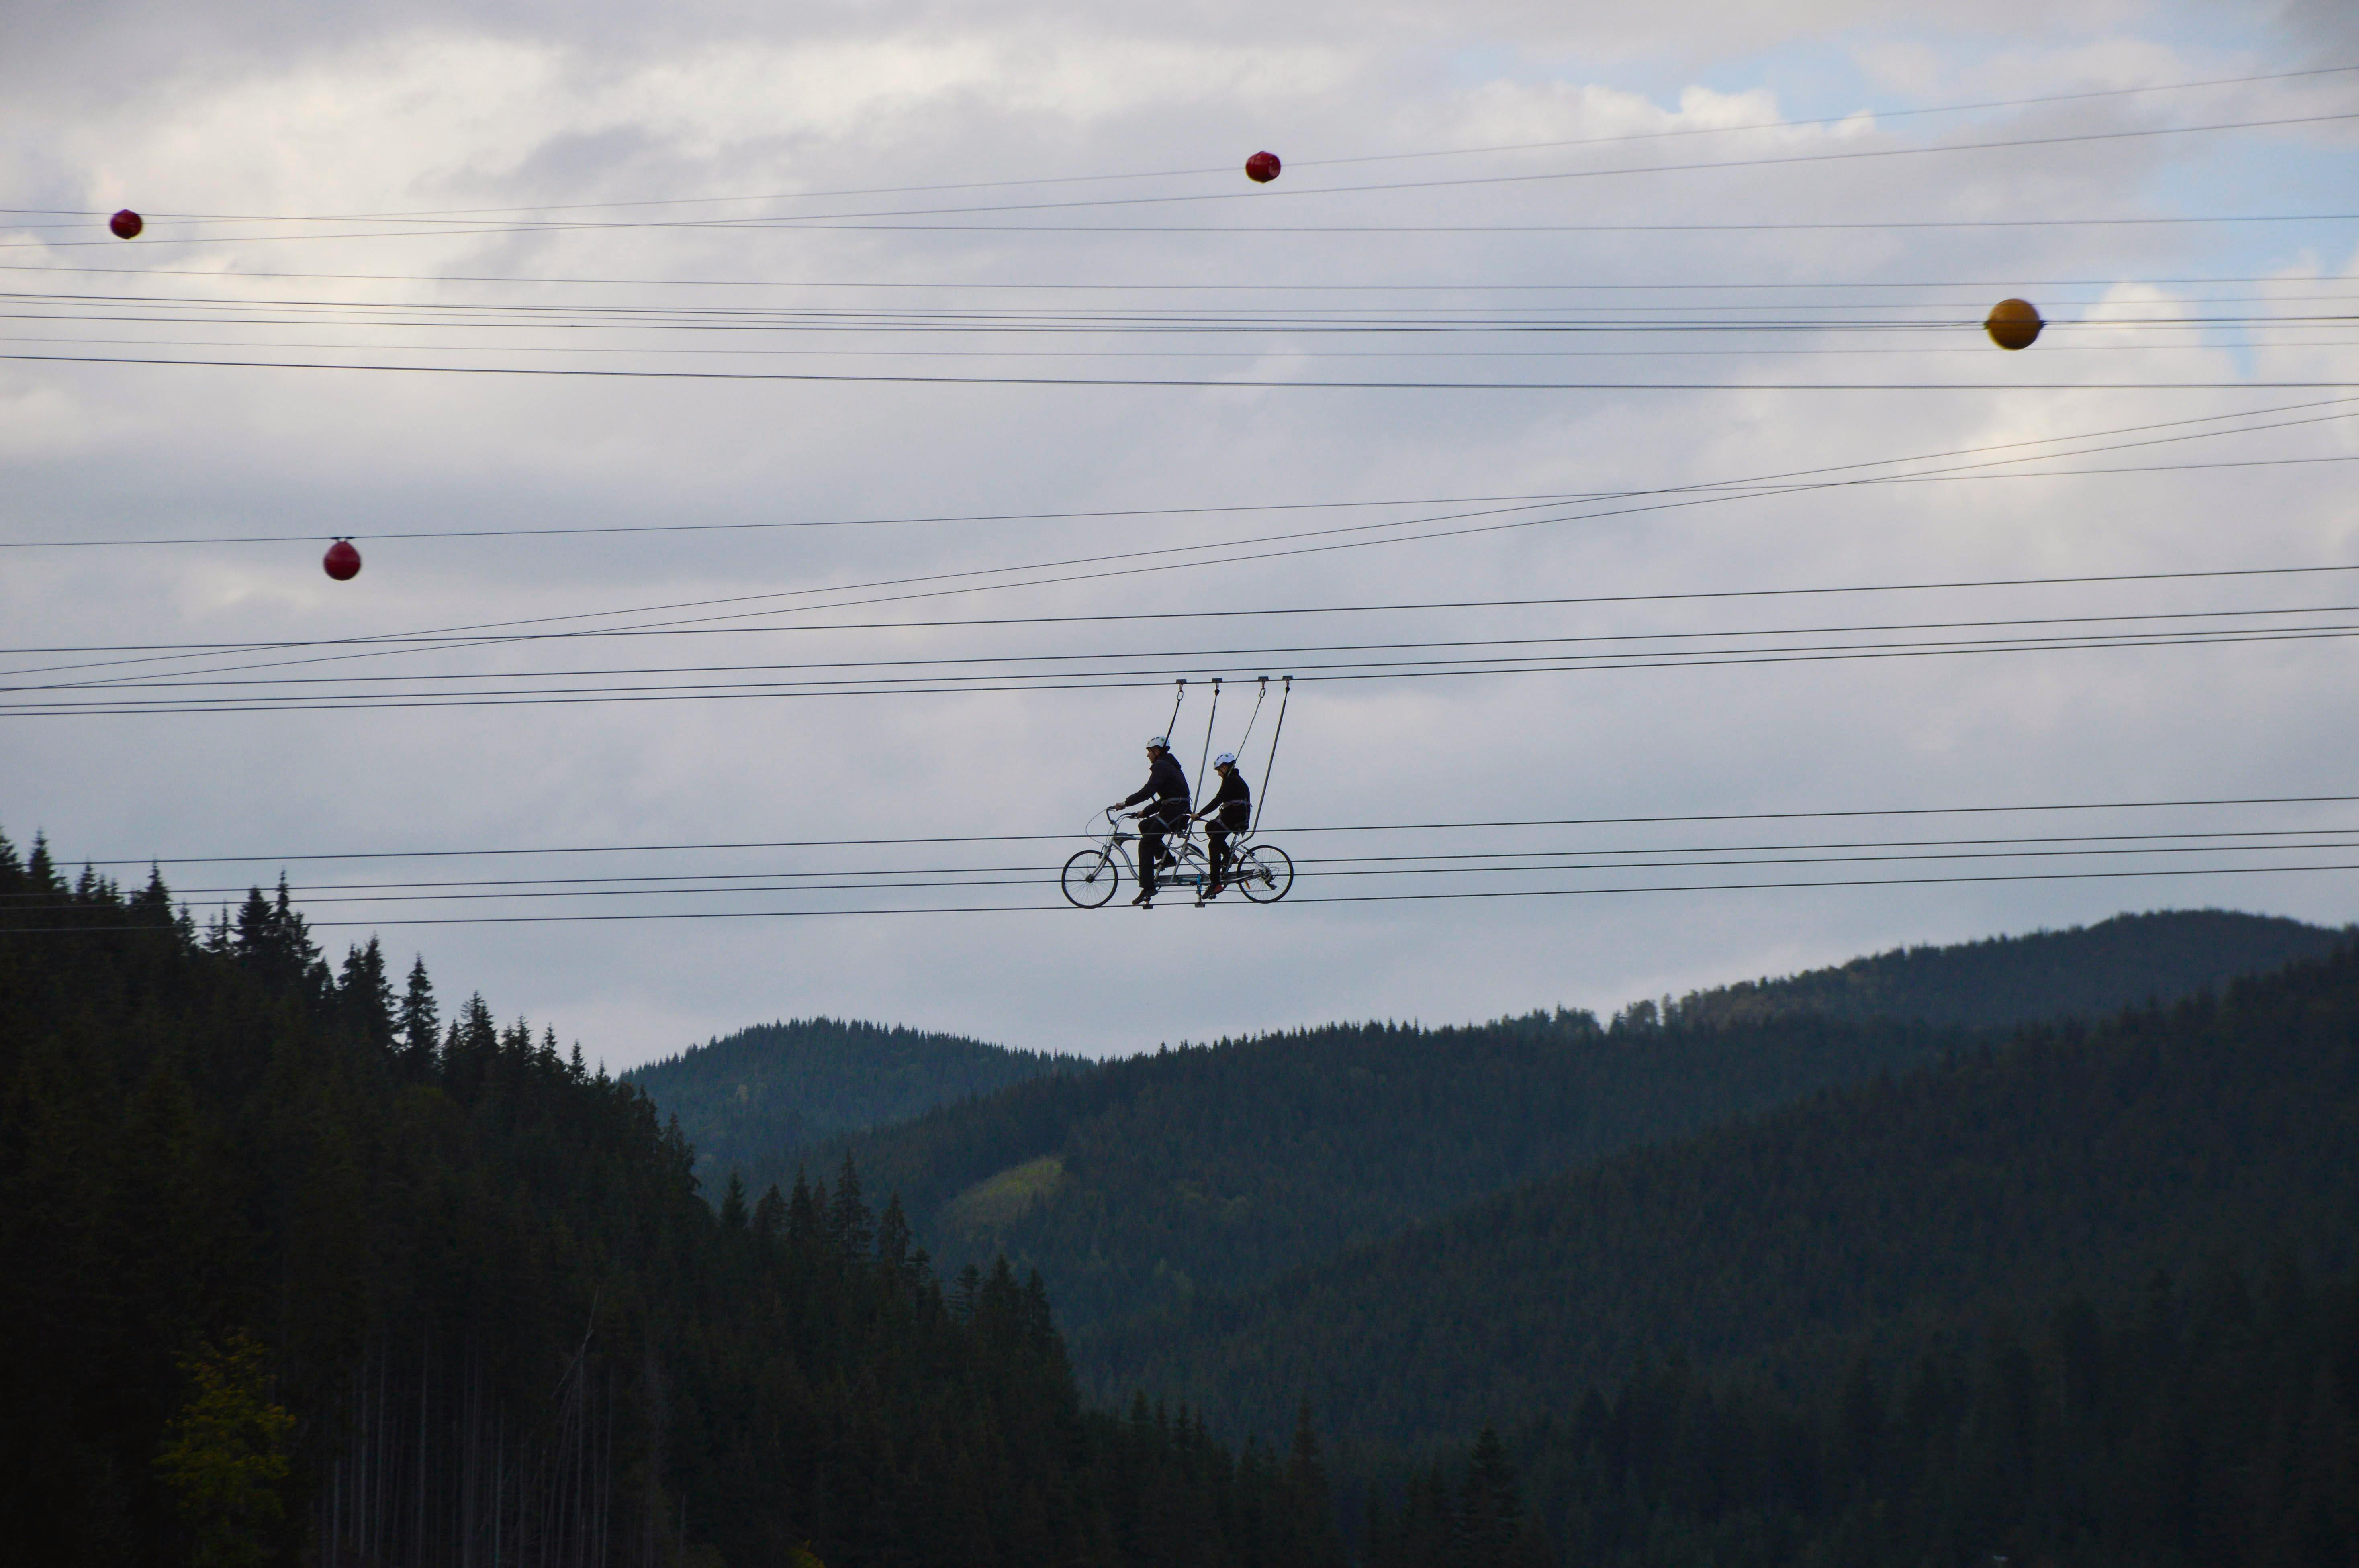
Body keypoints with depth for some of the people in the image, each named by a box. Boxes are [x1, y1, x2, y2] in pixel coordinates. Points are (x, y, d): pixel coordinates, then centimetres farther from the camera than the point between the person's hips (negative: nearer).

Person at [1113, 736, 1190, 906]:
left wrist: (1126, 803, -17)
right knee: (1144, 825, 25)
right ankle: (1165, 858, 15)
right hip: (1179, 812, 10)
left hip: (1172, 814, -10)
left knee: (1145, 845, -7)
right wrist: (1146, 812, 24)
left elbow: (1148, 791, -21)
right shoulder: (1171, 766, 23)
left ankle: (1147, 888, -13)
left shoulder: (1161, 766, -9)